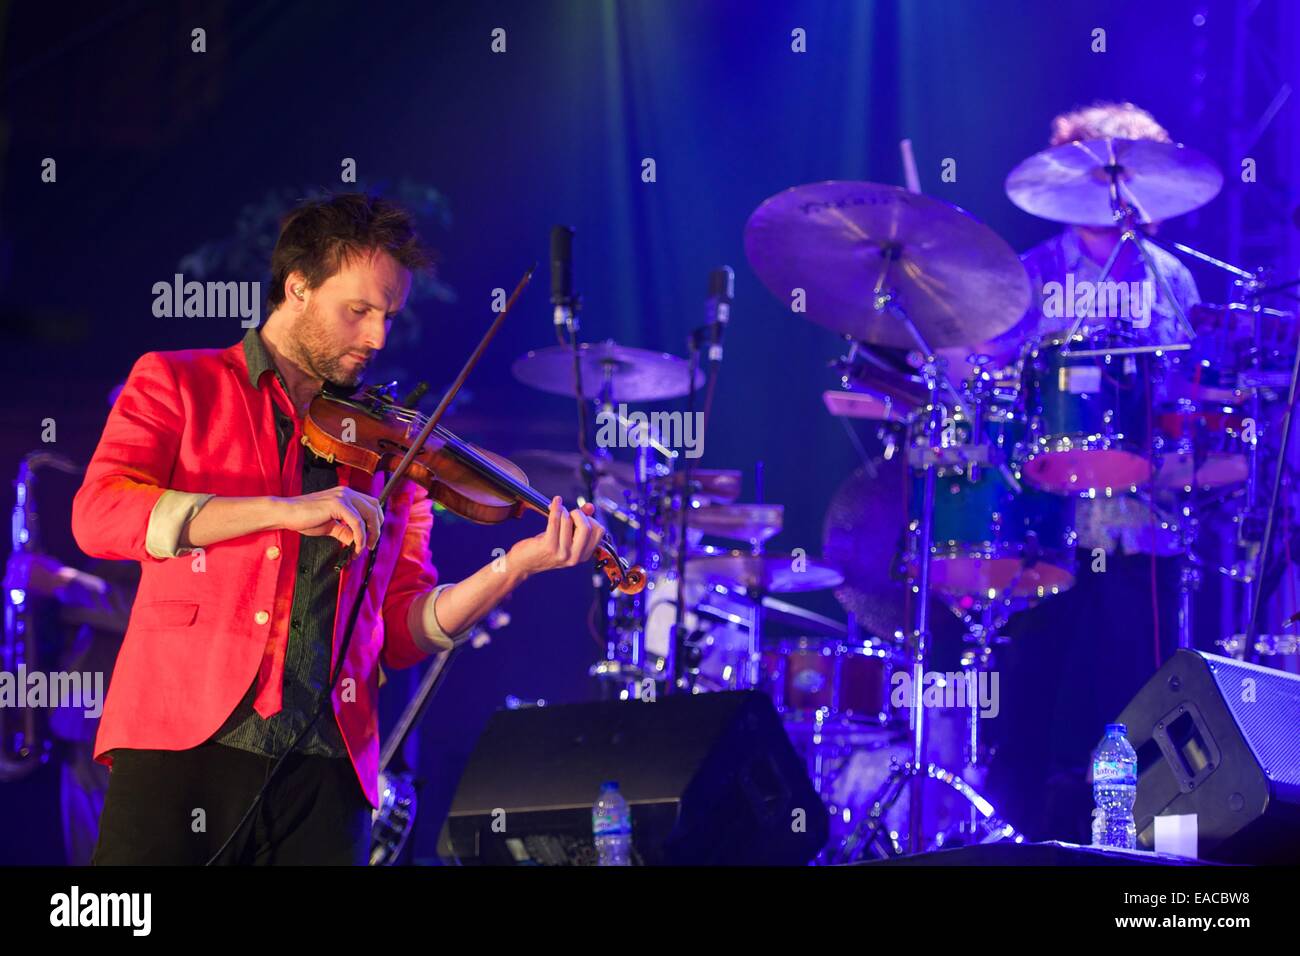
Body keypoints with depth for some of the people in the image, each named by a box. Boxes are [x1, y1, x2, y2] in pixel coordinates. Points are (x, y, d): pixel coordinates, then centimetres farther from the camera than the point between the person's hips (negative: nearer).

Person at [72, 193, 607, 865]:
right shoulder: (177, 383, 8)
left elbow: (402, 631, 15)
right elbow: (97, 515, -10)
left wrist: (514, 568, -2)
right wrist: (285, 511, -17)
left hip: (324, 767, 3)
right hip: (183, 746, -3)